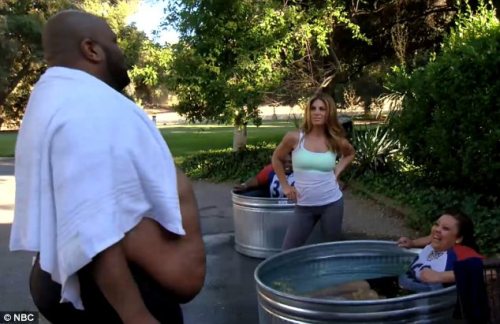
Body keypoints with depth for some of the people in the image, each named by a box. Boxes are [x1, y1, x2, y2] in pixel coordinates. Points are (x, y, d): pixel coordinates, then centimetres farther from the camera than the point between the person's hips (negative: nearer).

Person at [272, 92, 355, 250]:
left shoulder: (336, 141, -2)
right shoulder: (294, 138, -8)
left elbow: (350, 154, 21)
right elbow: (277, 159, 9)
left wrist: (337, 171, 6)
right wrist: (285, 186, 4)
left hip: (332, 203, 1)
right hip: (304, 205, -1)